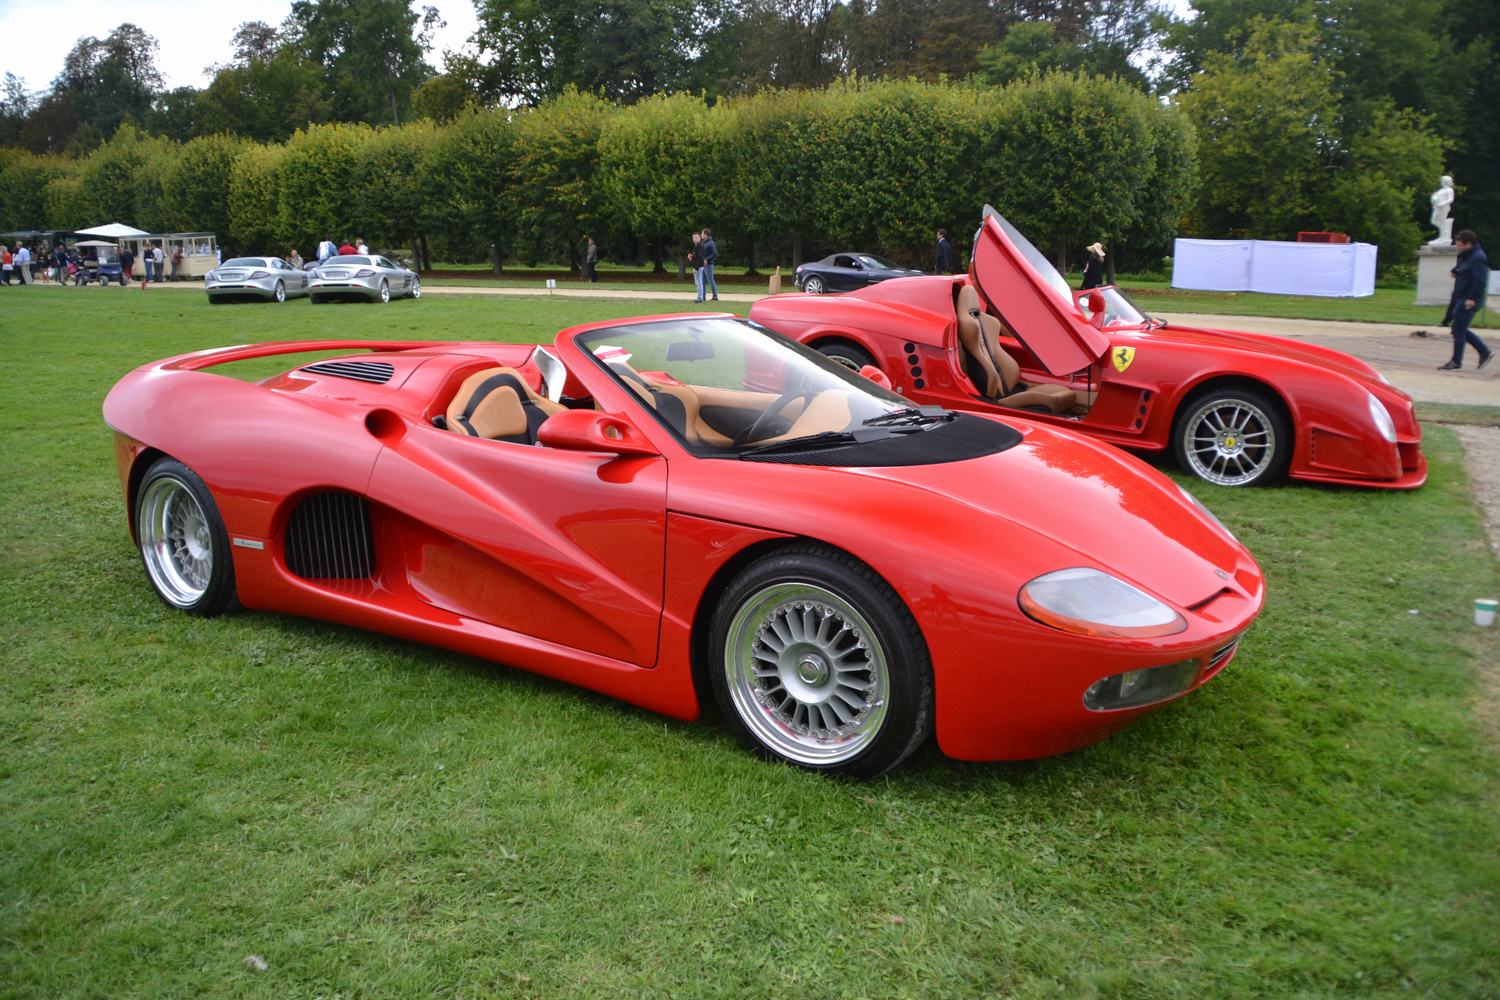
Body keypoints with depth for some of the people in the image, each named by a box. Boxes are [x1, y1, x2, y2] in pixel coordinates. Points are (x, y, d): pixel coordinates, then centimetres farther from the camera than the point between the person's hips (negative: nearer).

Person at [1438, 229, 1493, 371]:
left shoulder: (1477, 258, -17)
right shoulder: (1466, 256, 15)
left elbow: (1480, 281, -23)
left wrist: (1472, 298, -26)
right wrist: (1456, 273, 9)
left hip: (1469, 301, -11)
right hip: (1462, 298, 11)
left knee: (1458, 330, -5)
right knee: (1461, 329, 15)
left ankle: (1456, 362, 2)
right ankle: (1485, 352, 23)